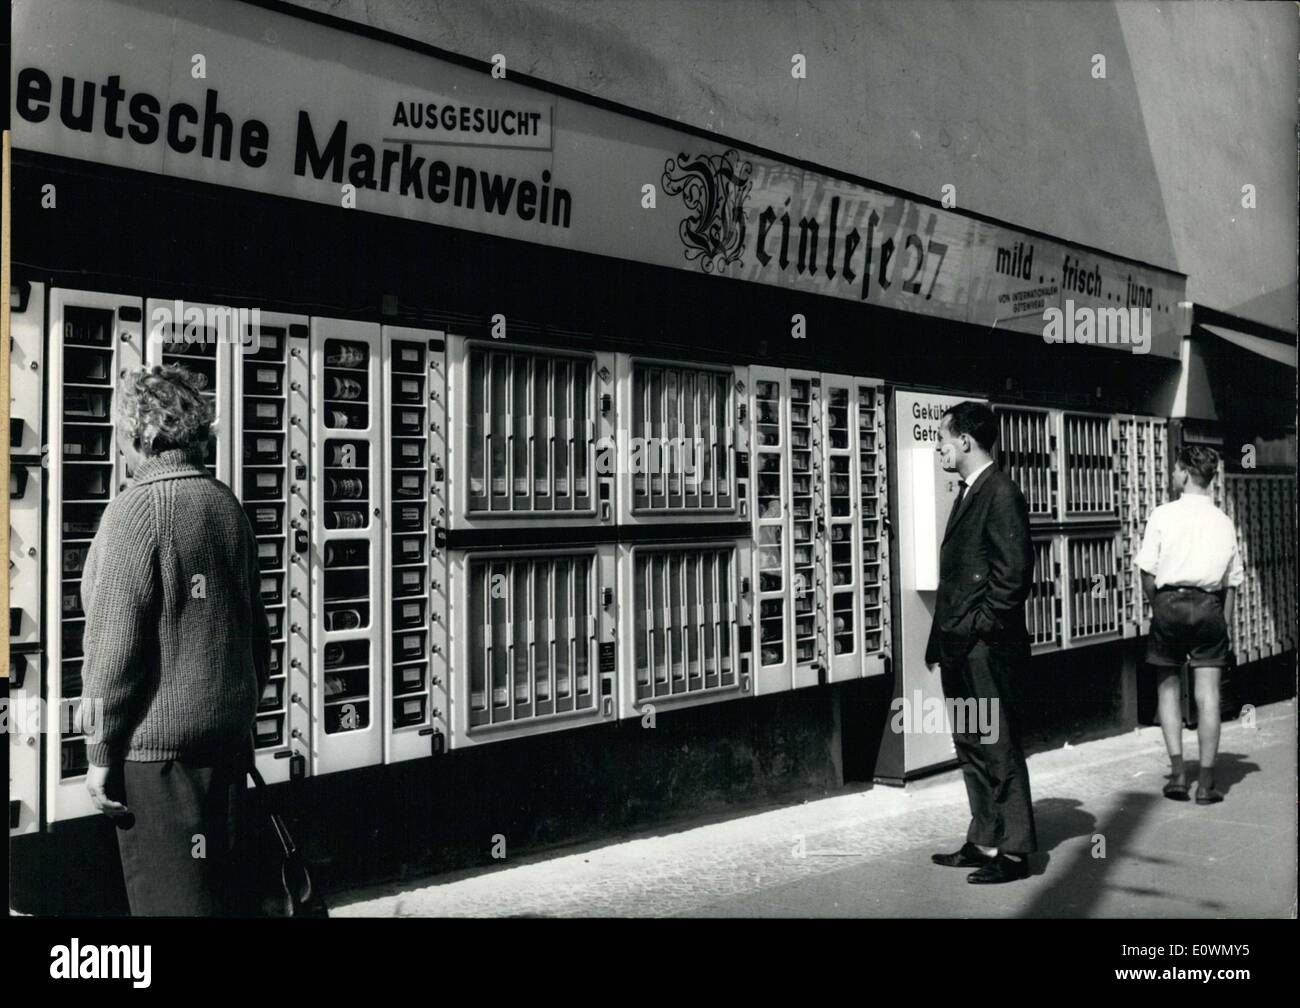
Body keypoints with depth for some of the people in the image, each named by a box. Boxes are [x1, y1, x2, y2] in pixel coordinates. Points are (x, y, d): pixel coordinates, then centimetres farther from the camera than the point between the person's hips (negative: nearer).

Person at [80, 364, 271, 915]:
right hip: (228, 734, 7)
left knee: (170, 896, 2)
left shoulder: (138, 509, -14)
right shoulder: (227, 504, 7)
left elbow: (116, 642, -16)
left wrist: (101, 753, -10)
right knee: (223, 883, 17)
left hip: (158, 744, -7)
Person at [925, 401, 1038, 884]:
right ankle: (984, 841, 24)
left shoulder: (1001, 493, -13)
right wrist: (943, 636, 14)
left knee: (997, 748, -1)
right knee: (970, 748, 15)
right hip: (959, 650, 10)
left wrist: (979, 626, -16)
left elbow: (1015, 572, -19)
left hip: (985, 648, -10)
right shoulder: (969, 493, 16)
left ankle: (1013, 850, 8)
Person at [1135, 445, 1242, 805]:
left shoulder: (1163, 515, -3)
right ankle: (1206, 782, 4)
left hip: (1169, 602, -2)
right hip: (1209, 605, 2)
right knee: (1208, 693, 2)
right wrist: (1225, 626, 11)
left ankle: (1178, 771, 5)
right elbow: (1232, 582, 6)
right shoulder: (1224, 522, 7)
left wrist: (1158, 607, 8)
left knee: (1168, 686, 11)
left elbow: (1147, 573, -7)